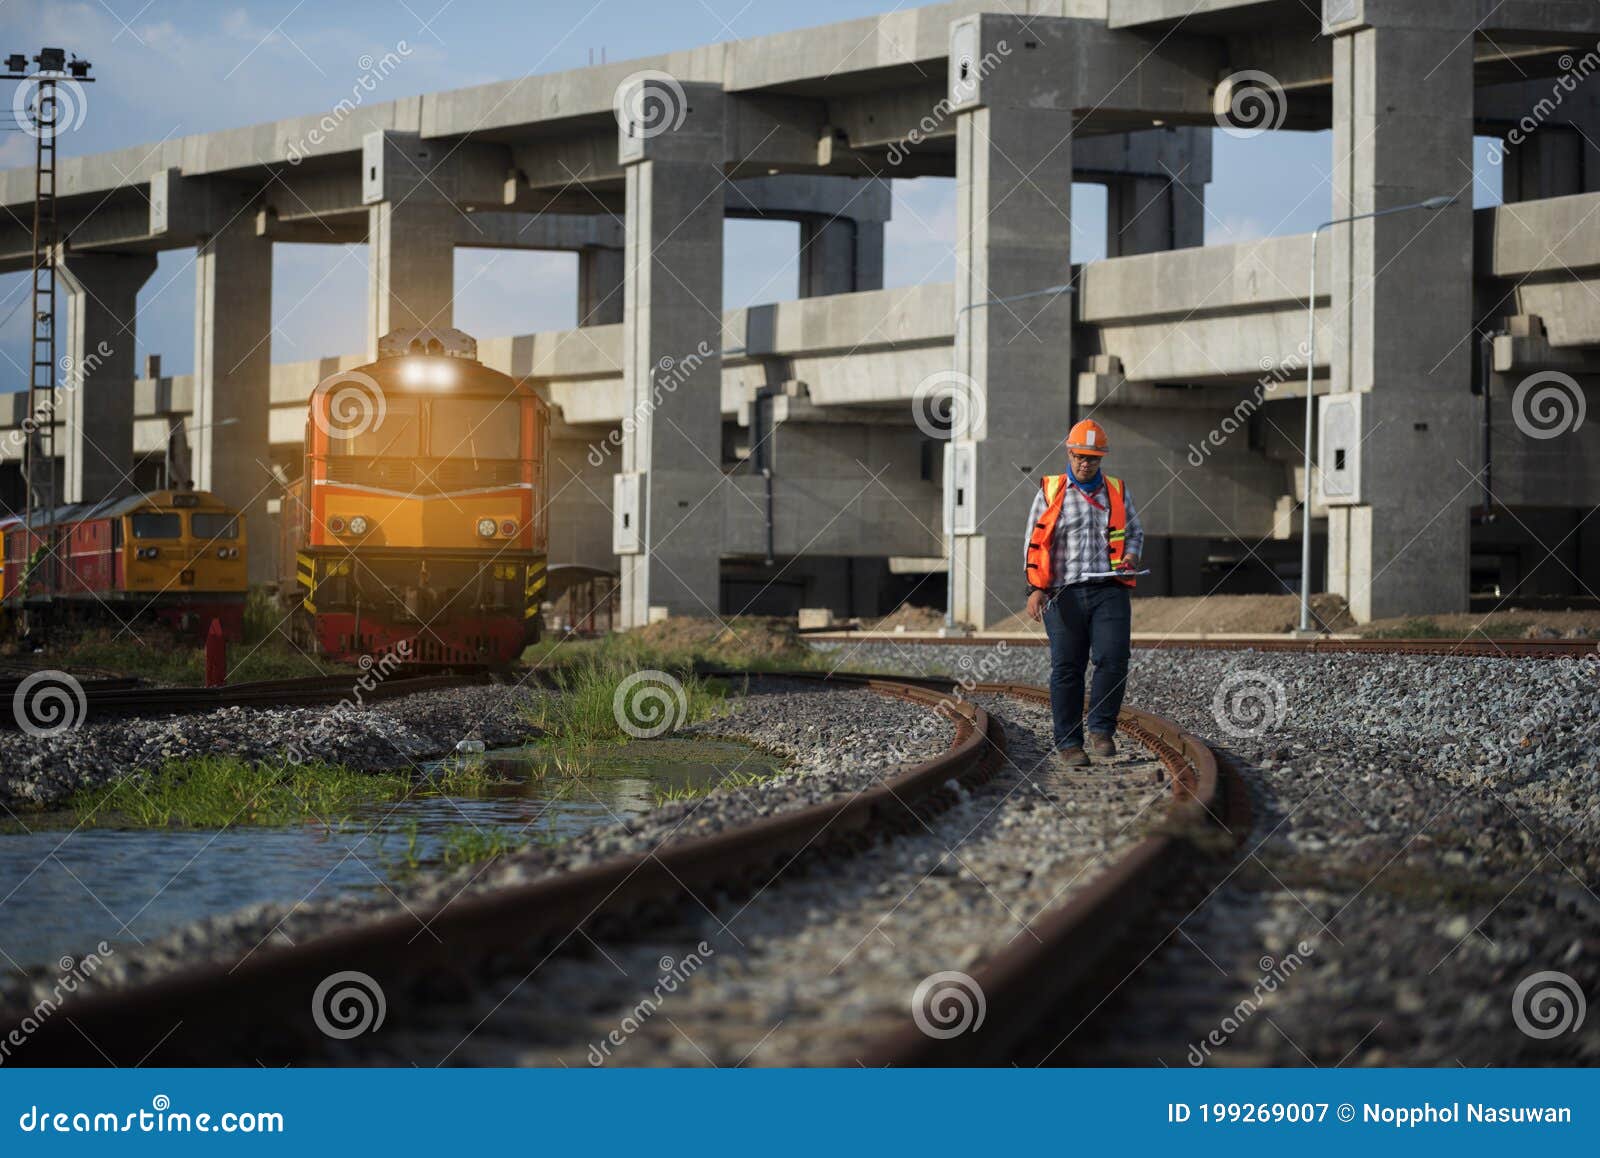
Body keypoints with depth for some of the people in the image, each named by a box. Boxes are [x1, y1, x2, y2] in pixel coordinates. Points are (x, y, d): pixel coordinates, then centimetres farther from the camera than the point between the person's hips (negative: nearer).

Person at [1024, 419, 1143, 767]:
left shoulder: (1117, 492, 14)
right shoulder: (1050, 492, 8)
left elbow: (1135, 533, 22)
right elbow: (1035, 543, 5)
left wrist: (1130, 559, -1)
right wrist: (1036, 589, -6)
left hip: (1109, 592, 1)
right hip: (1065, 595, -1)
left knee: (1113, 660, -13)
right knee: (1067, 669, -1)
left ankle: (1101, 731, 1)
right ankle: (1068, 743, 5)